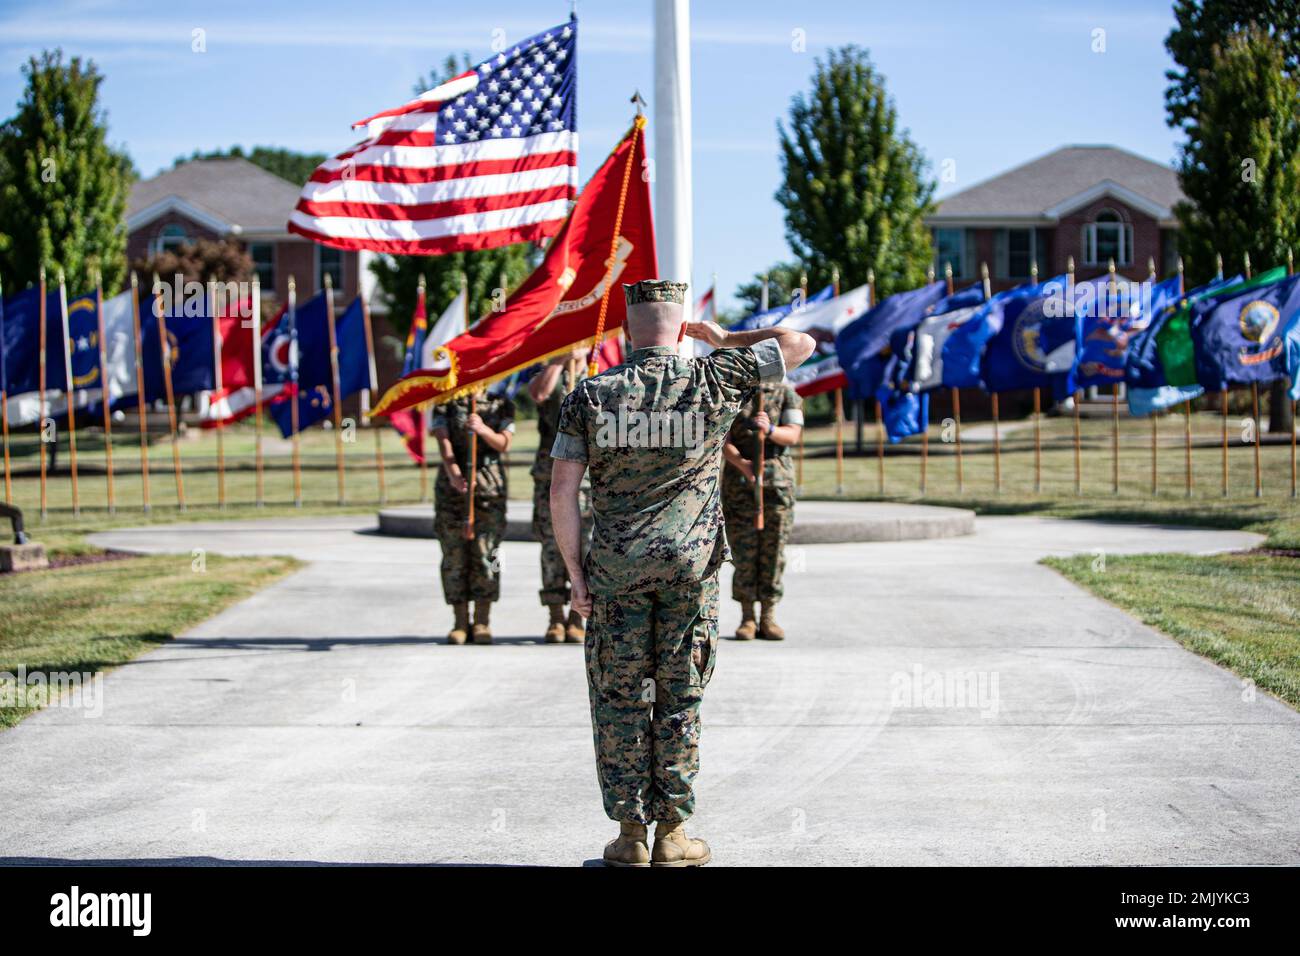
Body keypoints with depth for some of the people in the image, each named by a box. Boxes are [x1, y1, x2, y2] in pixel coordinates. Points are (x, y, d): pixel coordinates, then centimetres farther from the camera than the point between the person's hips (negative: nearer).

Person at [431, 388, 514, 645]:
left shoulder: (501, 404, 12)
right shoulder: (445, 404, 11)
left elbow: (504, 444, 0)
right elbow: (443, 441, -5)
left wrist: (483, 430, -21)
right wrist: (453, 473, -23)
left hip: (490, 487, 0)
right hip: (452, 486, 0)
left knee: (486, 552, -5)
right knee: (454, 553, -1)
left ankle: (482, 622, 1)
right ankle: (460, 621, 5)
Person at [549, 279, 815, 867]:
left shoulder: (590, 394, -2)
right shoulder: (715, 380, -4)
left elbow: (562, 490, -4)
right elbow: (799, 343, 6)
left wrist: (575, 570, 2)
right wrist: (725, 340, 17)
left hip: (615, 569, 1)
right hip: (690, 565, 0)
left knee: (619, 698, 7)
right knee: (679, 698, 6)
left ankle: (630, 835, 8)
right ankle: (672, 836, 8)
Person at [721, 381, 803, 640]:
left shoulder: (785, 393, 7)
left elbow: (793, 434, -3)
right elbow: (723, 440, -3)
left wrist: (770, 430, -25)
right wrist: (742, 464, -21)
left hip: (778, 481, 0)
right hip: (738, 481, 0)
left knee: (773, 550, 0)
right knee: (743, 550, -2)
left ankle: (769, 617, 7)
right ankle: (747, 617, 3)